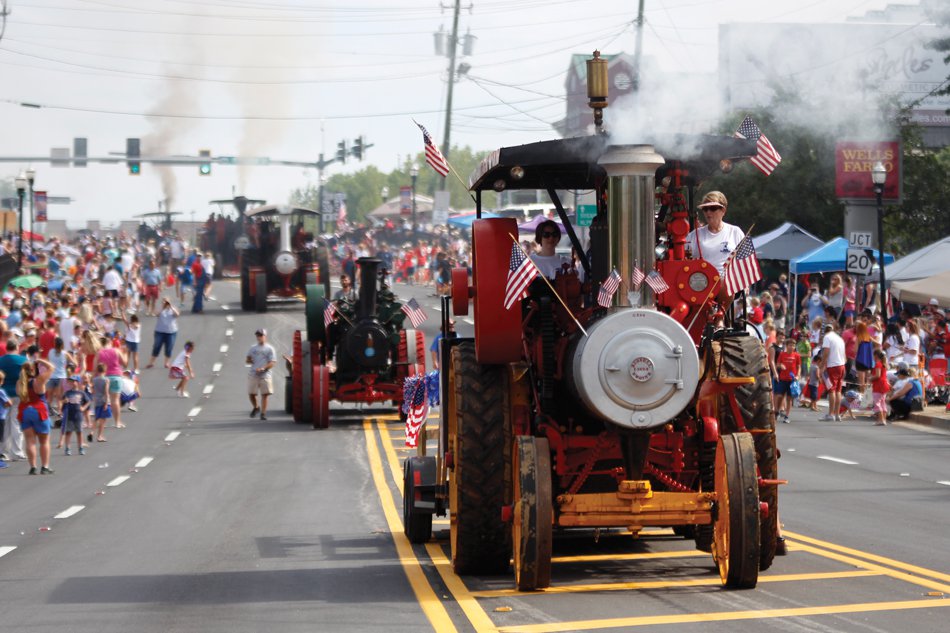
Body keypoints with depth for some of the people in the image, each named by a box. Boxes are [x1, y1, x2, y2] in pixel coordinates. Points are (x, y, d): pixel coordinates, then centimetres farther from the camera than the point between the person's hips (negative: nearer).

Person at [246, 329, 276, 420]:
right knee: (251, 393, 2)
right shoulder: (253, 348, 14)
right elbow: (247, 360, 19)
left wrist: (263, 368, -20)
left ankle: (263, 413, 0)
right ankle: (255, 407, 28)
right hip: (253, 374, 3)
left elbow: (272, 363, -5)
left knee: (264, 394, -5)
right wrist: (248, 360, -5)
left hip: (265, 375, -3)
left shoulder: (269, 349, 2)